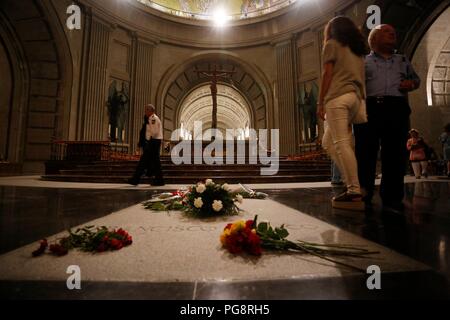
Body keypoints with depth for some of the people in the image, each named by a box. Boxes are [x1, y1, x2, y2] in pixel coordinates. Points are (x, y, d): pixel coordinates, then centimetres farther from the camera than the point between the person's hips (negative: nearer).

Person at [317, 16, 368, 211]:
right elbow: (361, 77, 18)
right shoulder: (357, 49, 29)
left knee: (341, 143, -13)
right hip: (355, 98, 8)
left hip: (338, 96, -8)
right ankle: (350, 181, 4)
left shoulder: (332, 44, 10)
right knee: (328, 141, 10)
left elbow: (327, 75, -3)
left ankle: (354, 192, -16)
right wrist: (361, 101, 14)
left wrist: (320, 102, -4)